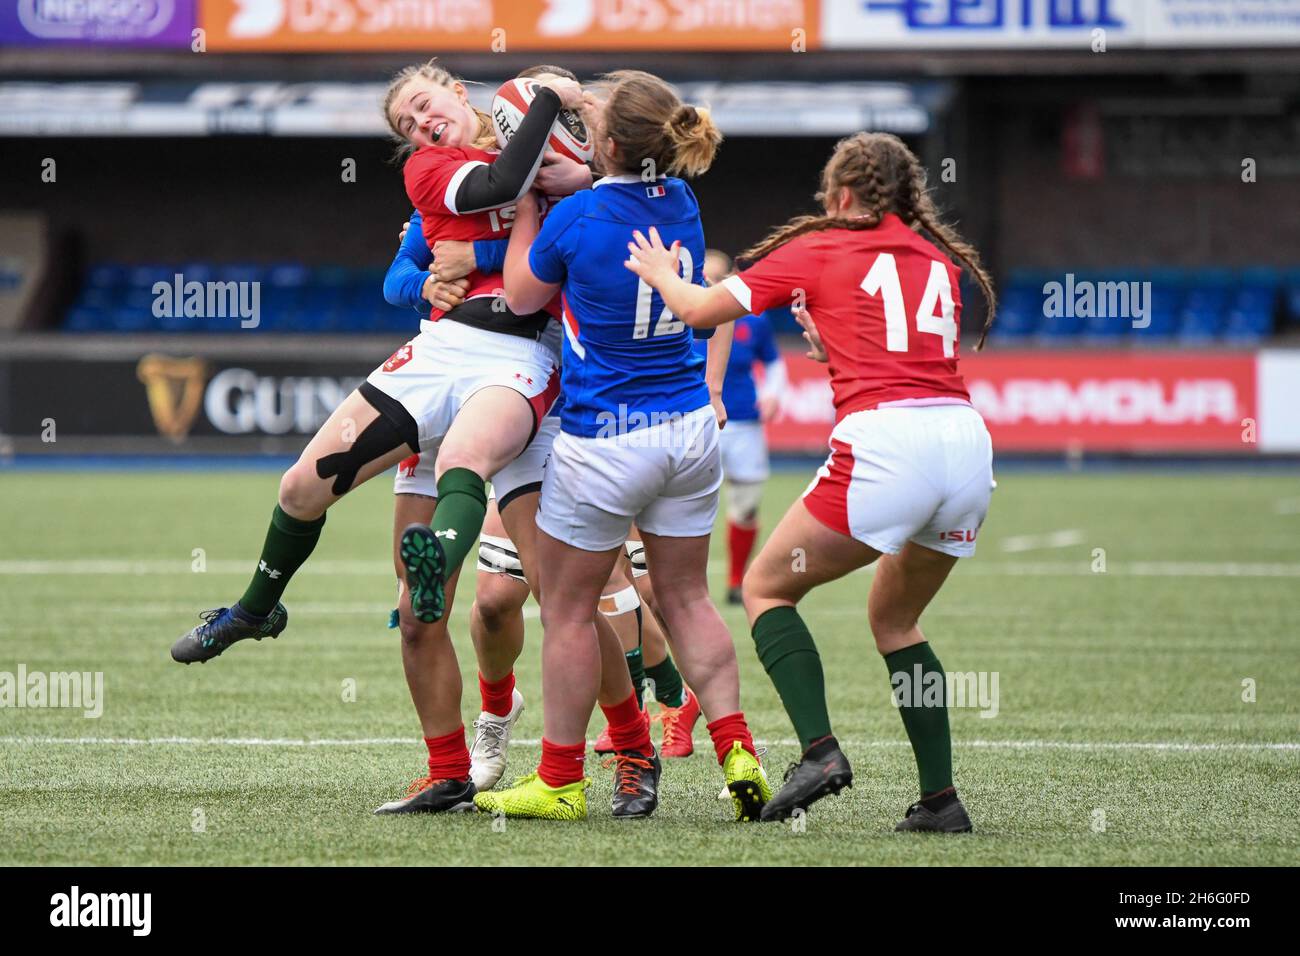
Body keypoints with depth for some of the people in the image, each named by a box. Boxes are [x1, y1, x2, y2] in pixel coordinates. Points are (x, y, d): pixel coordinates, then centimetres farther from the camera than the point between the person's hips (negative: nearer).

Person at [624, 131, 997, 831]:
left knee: (766, 587, 12)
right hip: (967, 441, 5)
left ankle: (819, 749, -7)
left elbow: (697, 309, 12)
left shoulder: (819, 249, 9)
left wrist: (660, 272, 31)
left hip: (884, 443, -5)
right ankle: (940, 796, 14)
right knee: (892, 617, 24)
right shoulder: (940, 259, 21)